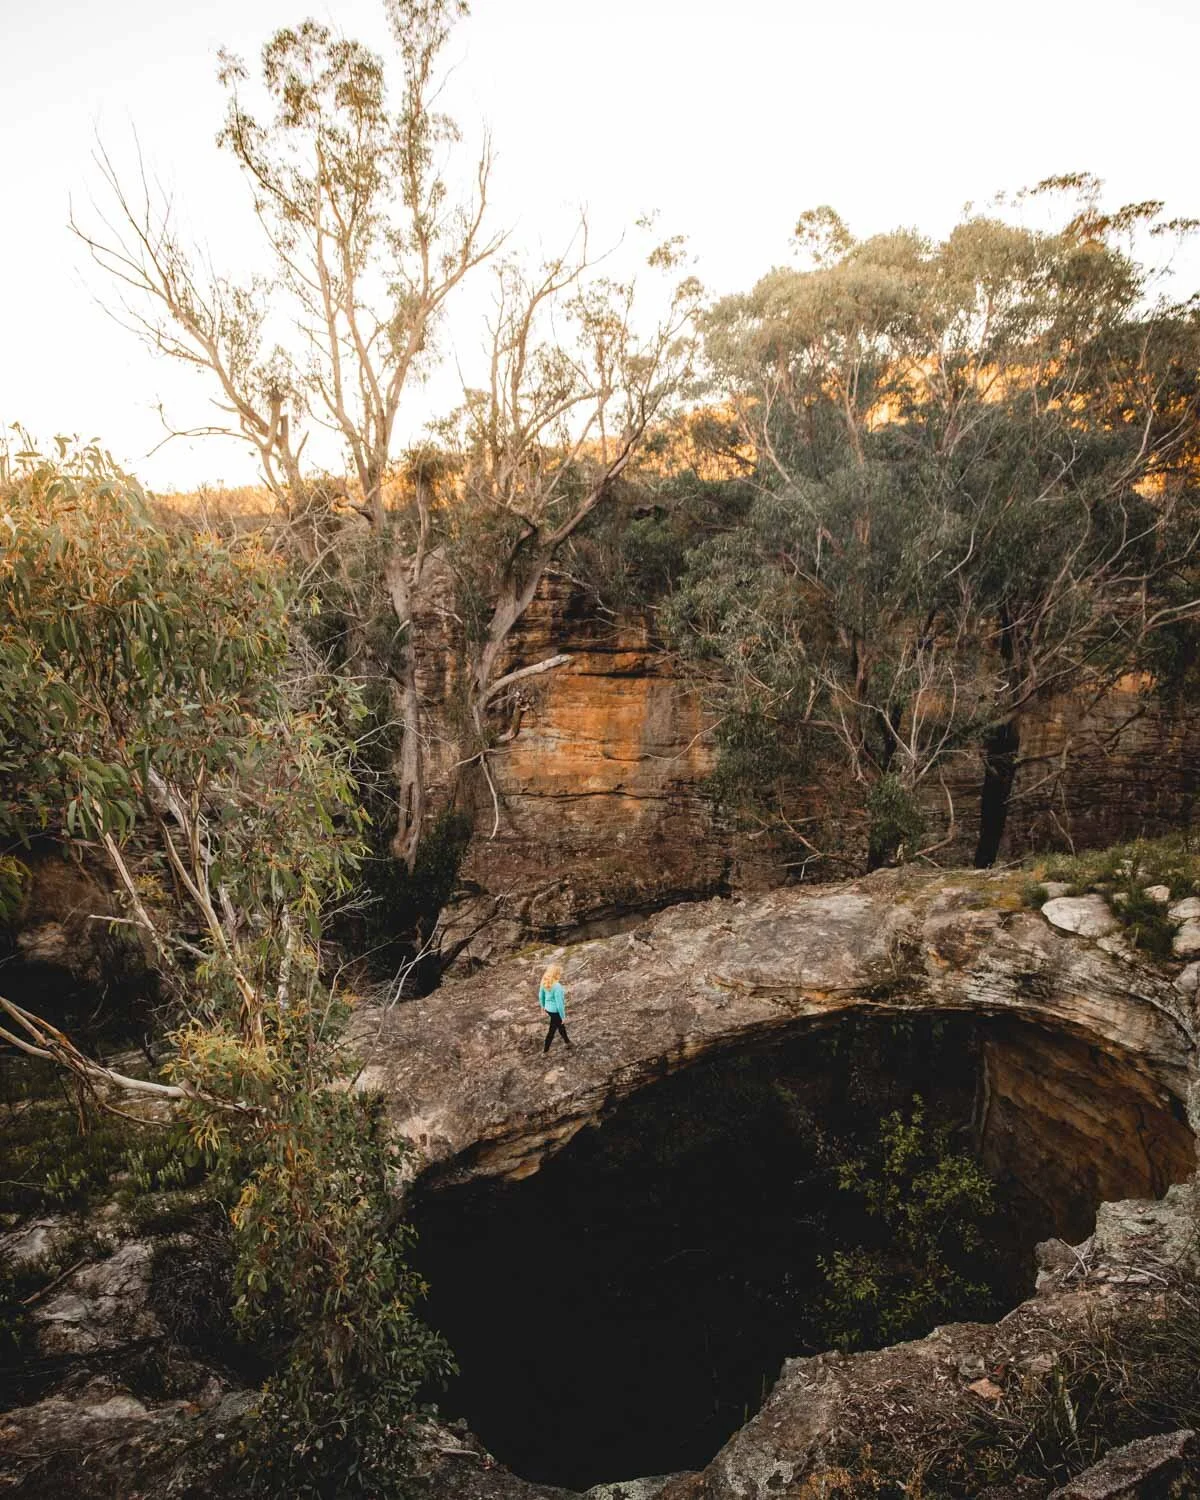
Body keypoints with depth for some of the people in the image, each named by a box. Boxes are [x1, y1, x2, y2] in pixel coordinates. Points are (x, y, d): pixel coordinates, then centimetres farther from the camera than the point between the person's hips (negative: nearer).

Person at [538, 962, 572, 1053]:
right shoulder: (557, 986, -31)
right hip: (555, 1011, -8)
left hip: (548, 1008, 8)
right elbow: (559, 1004, -25)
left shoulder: (544, 982, -9)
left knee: (561, 1025, 29)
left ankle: (567, 1042, 49)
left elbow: (541, 996, 5)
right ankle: (544, 1052, 23)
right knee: (552, 1031, 11)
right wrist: (563, 1017, -13)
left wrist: (543, 1007, 22)